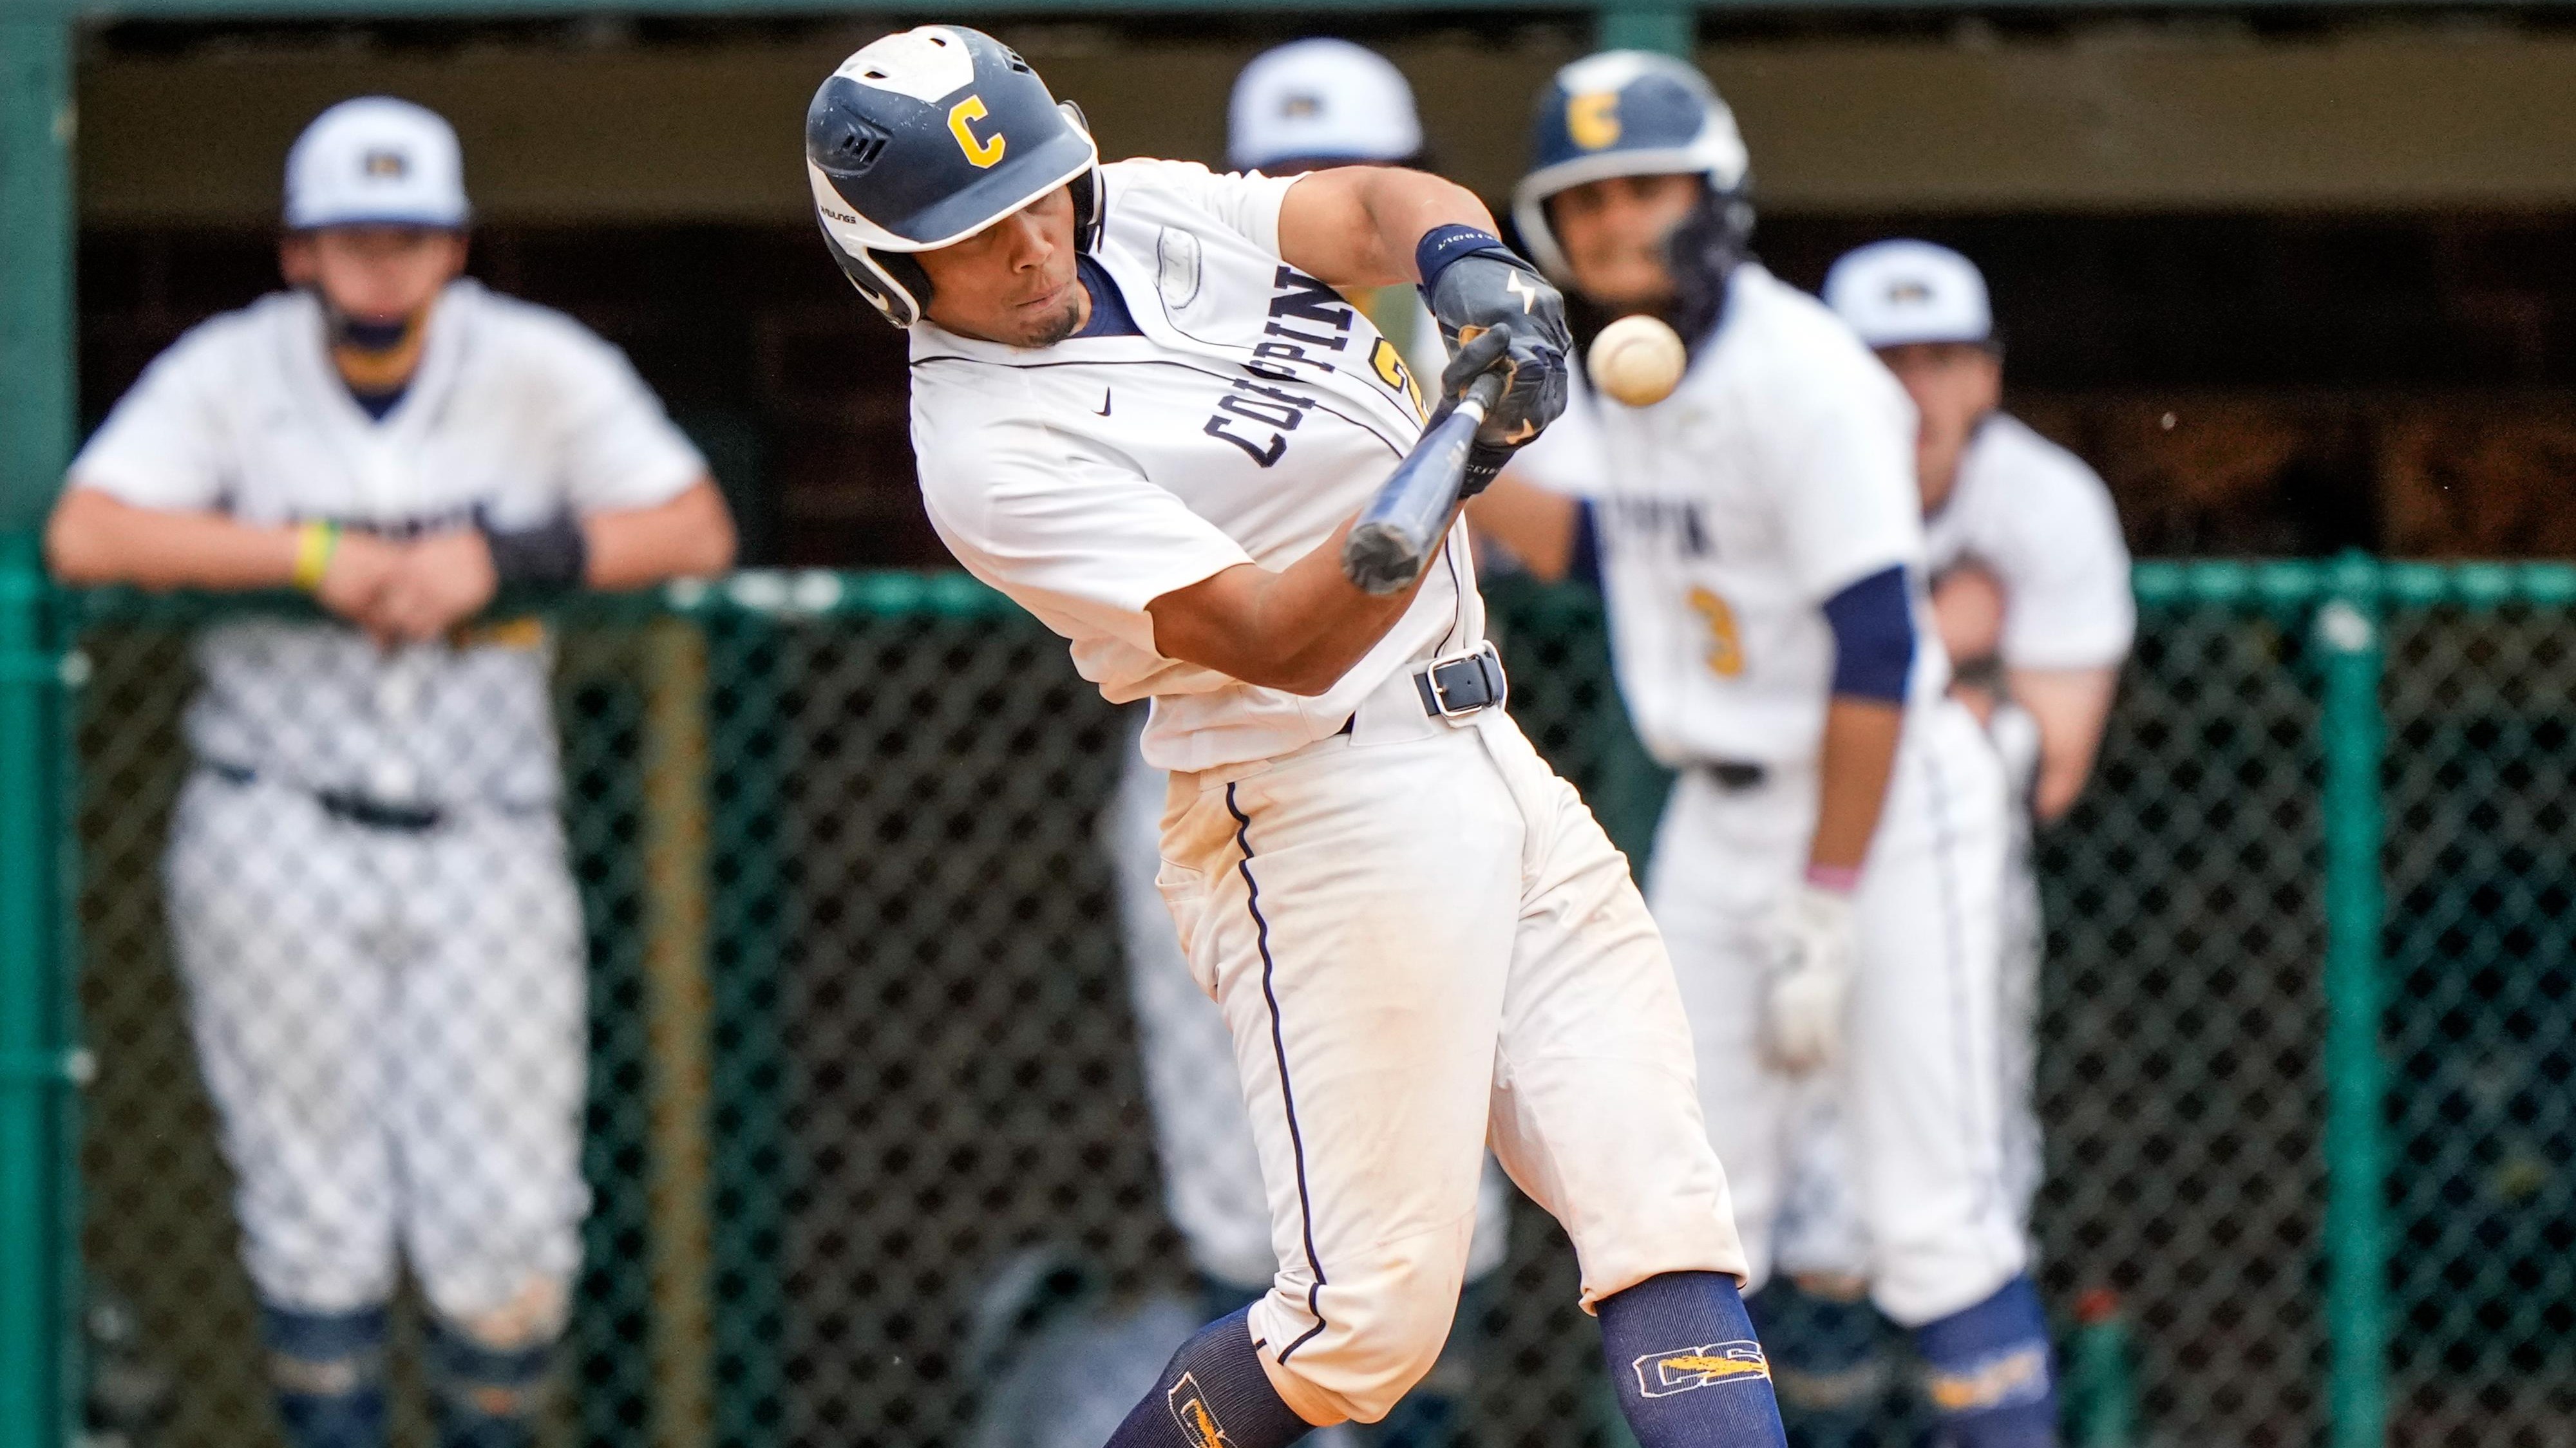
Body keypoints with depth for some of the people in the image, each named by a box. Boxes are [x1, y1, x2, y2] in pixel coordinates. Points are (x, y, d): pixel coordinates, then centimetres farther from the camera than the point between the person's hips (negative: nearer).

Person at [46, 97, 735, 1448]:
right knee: (315, 1222, -1)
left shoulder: (541, 370, 1)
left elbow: (696, 530, -4)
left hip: (486, 841, 1)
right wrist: (315, 553, -17)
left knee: (509, 1228, -5)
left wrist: (498, 556, -15)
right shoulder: (229, 373, -2)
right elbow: (85, 537, -14)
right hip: (277, 832, -1)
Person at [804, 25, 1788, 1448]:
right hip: (1322, 820, -8)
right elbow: (1279, 643, -22)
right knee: (1370, 1323, -9)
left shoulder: (1144, 212, 8)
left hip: (1482, 750, 8)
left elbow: (1383, 208, 2)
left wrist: (1464, 266, -21)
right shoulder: (987, 449, -16)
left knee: (1662, 1209, -1)